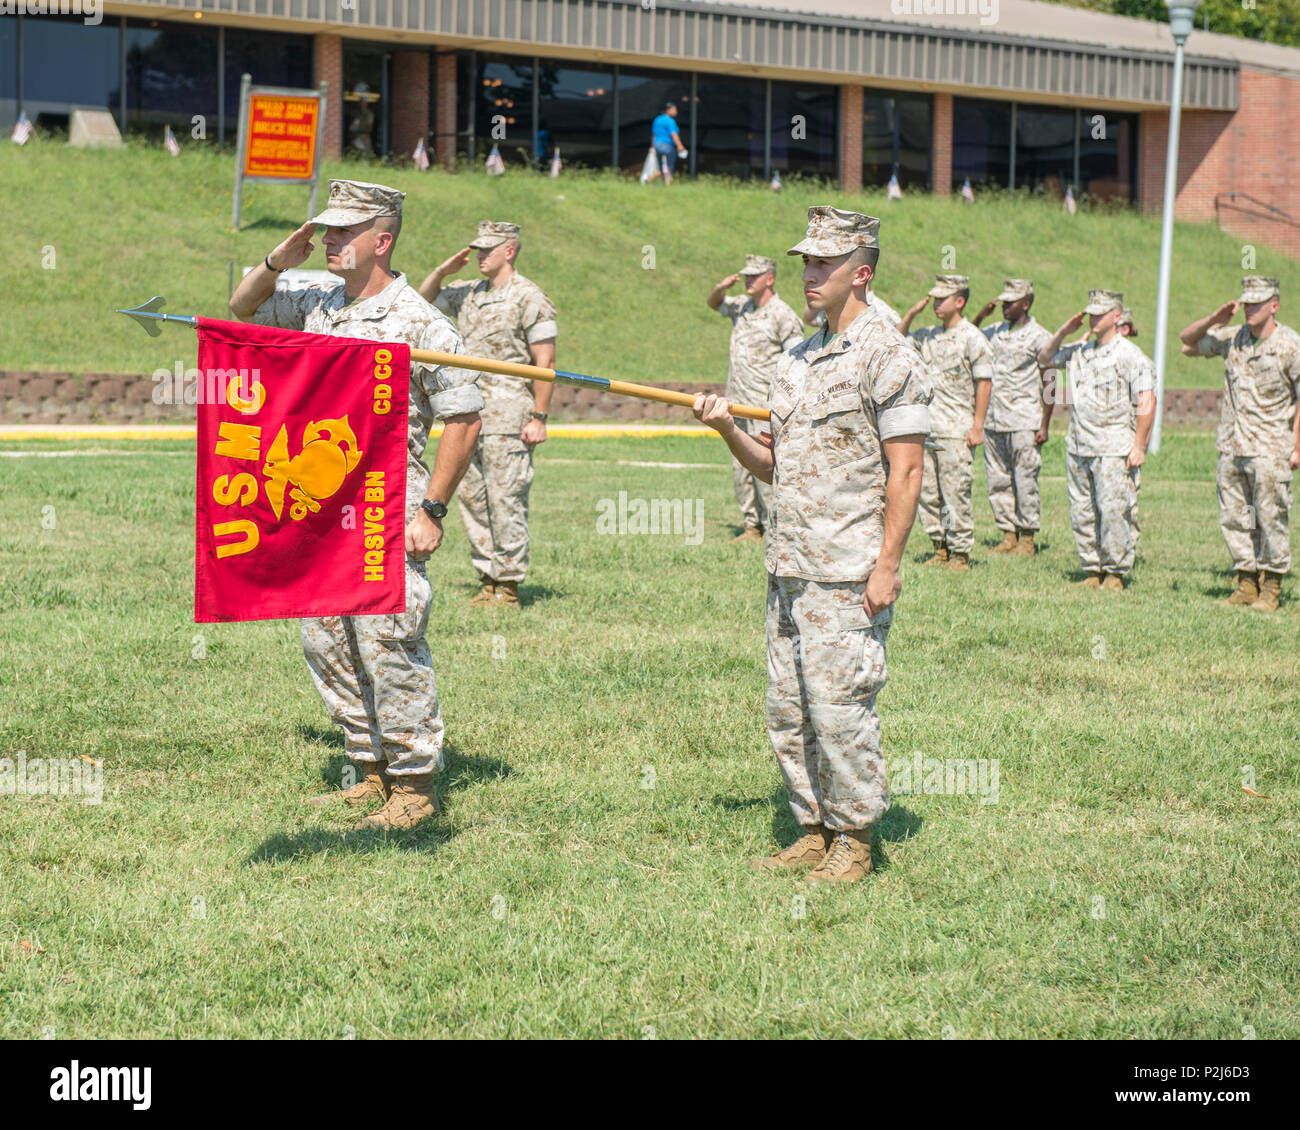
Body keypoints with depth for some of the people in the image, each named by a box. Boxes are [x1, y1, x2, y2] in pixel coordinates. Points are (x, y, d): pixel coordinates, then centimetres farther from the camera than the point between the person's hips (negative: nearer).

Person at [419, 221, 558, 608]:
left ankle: (508, 586, -3)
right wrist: (442, 271, 11)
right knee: (471, 497, 8)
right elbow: (425, 299, 31)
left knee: (505, 501, -7)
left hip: (508, 418, -8)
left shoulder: (528, 297, -7)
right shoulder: (469, 294, 15)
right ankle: (488, 580, 15)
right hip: (469, 415, 8)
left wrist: (539, 418, -16)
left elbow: (546, 362, -11)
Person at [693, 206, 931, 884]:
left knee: (839, 705, -6)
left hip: (848, 573, -8)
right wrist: (729, 431, 2)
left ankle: (854, 840, 5)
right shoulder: (794, 362, 17)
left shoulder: (887, 358, -7)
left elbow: (905, 472, -10)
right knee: (788, 708, 9)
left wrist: (887, 565, -16)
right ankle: (814, 830, 19)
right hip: (789, 567, 8)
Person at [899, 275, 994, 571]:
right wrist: (912, 313, 7)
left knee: (956, 493, -6)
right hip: (926, 429, 7)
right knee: (927, 491, 8)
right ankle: (941, 548, 18)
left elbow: (983, 383, -8)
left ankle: (961, 554, 1)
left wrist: (978, 426, -12)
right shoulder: (929, 335, 12)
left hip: (957, 432, -7)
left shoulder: (972, 338, -6)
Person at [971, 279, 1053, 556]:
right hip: (992, 419, 6)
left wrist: (1044, 425, -8)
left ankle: (1027, 539, 2)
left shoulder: (1039, 337, -3)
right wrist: (980, 317, 5)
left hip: (1024, 421, -6)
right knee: (997, 481, 6)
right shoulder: (995, 332, 14)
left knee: (1025, 480, -5)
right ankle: (1008, 535, 12)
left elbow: (1048, 383, -3)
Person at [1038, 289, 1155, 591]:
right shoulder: (1079, 352, 15)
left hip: (1114, 449, -7)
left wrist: (1139, 447, -14)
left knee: (1114, 512, -8)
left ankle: (1116, 573, 0)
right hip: (1078, 447, 7)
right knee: (1081, 513, 7)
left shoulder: (1130, 355, -5)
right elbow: (1045, 359, 27)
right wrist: (1062, 333, 9)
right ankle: (1093, 570, 15)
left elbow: (1146, 402, -9)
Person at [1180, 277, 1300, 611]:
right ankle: (1247, 582, 16)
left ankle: (1271, 587, 6)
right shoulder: (1232, 339, 8)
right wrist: (1214, 319, 1)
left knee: (1271, 518, -3)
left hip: (1270, 449, -5)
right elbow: (1187, 341, 19)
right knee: (1233, 517, 7)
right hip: (1231, 446, 5)